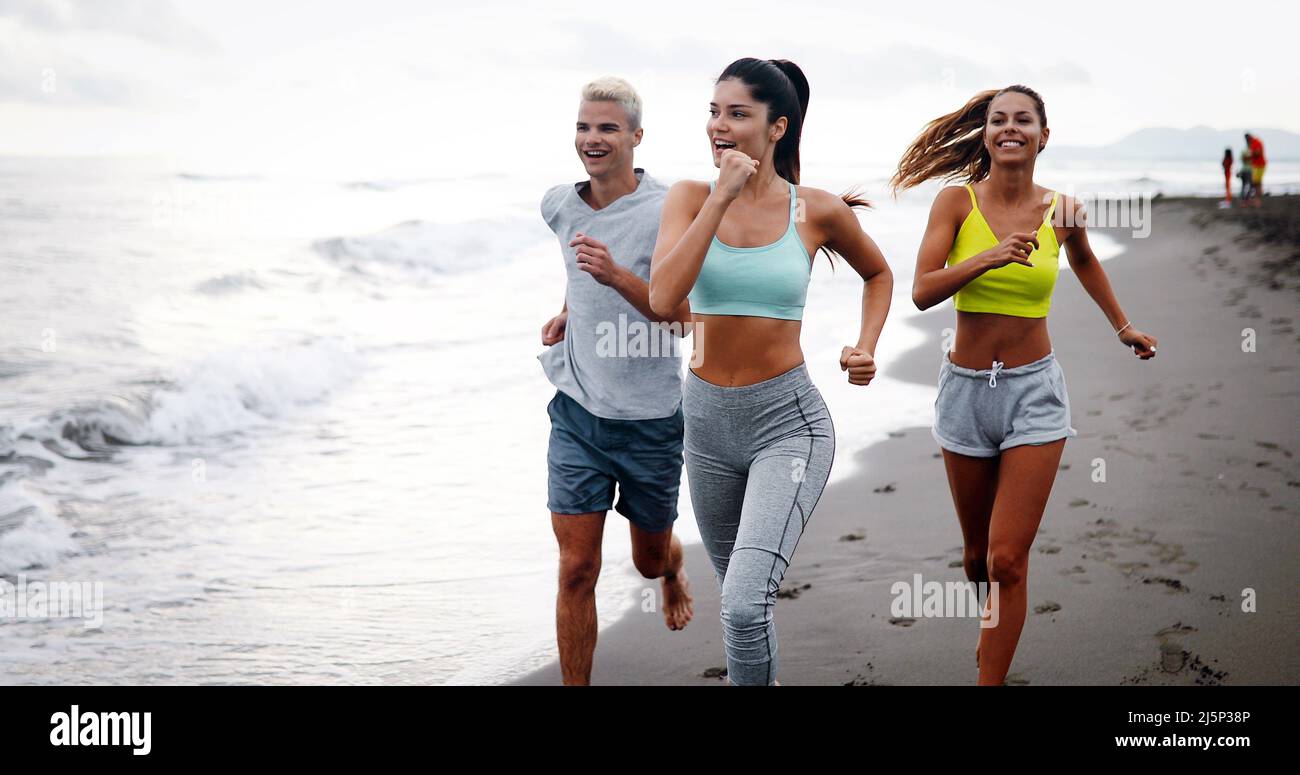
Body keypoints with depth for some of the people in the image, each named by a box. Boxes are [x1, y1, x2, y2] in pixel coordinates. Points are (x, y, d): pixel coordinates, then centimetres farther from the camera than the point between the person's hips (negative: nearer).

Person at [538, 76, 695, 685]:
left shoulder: (666, 212, -15)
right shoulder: (559, 205, 1)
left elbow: (680, 316, -21)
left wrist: (615, 276, -34)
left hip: (651, 418, -3)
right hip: (577, 412, 3)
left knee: (650, 558, 18)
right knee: (576, 572, -5)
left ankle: (673, 573, 55)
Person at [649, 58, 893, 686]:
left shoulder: (818, 211, -6)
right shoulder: (690, 198, -4)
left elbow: (878, 274, 15)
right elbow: (663, 299, -21)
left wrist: (865, 348, -1)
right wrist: (721, 197, -21)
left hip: (787, 421, -3)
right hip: (707, 420, 3)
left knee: (745, 603, -22)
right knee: (737, 597, 20)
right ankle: (765, 677, 47)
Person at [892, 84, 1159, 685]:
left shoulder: (1060, 211, -1)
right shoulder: (957, 201, -6)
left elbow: (1084, 262, 22)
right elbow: (922, 291, -17)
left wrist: (1123, 328, 29)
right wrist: (988, 257, -31)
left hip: (1034, 390, -1)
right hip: (966, 387, 1)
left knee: (1008, 559, -10)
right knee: (977, 552, 15)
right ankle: (993, 628, 46)